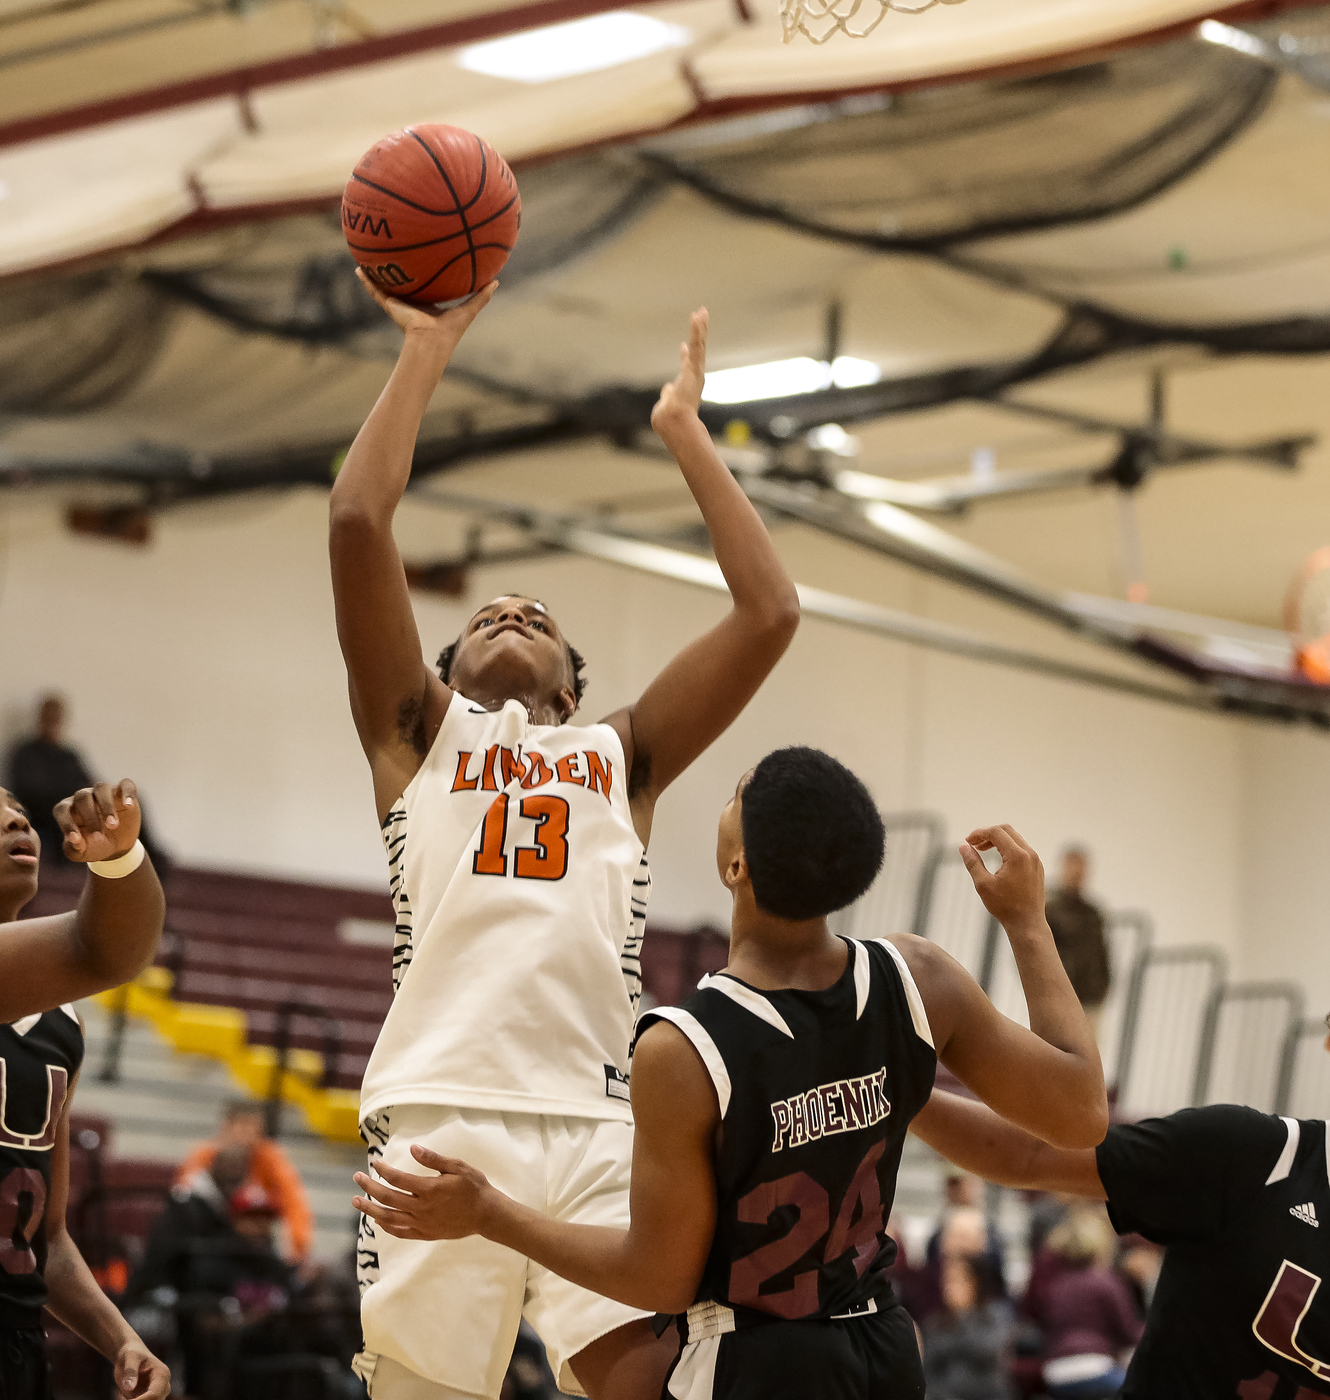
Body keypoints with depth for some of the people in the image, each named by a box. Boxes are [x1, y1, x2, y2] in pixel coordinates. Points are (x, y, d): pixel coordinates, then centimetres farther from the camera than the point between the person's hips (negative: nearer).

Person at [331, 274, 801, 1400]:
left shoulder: (623, 753, 26)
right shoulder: (421, 732, 22)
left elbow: (770, 613, 17)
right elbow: (357, 524, 9)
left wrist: (684, 430, 23)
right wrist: (426, 354, 16)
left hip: (600, 1128, 2)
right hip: (443, 1112, -1)